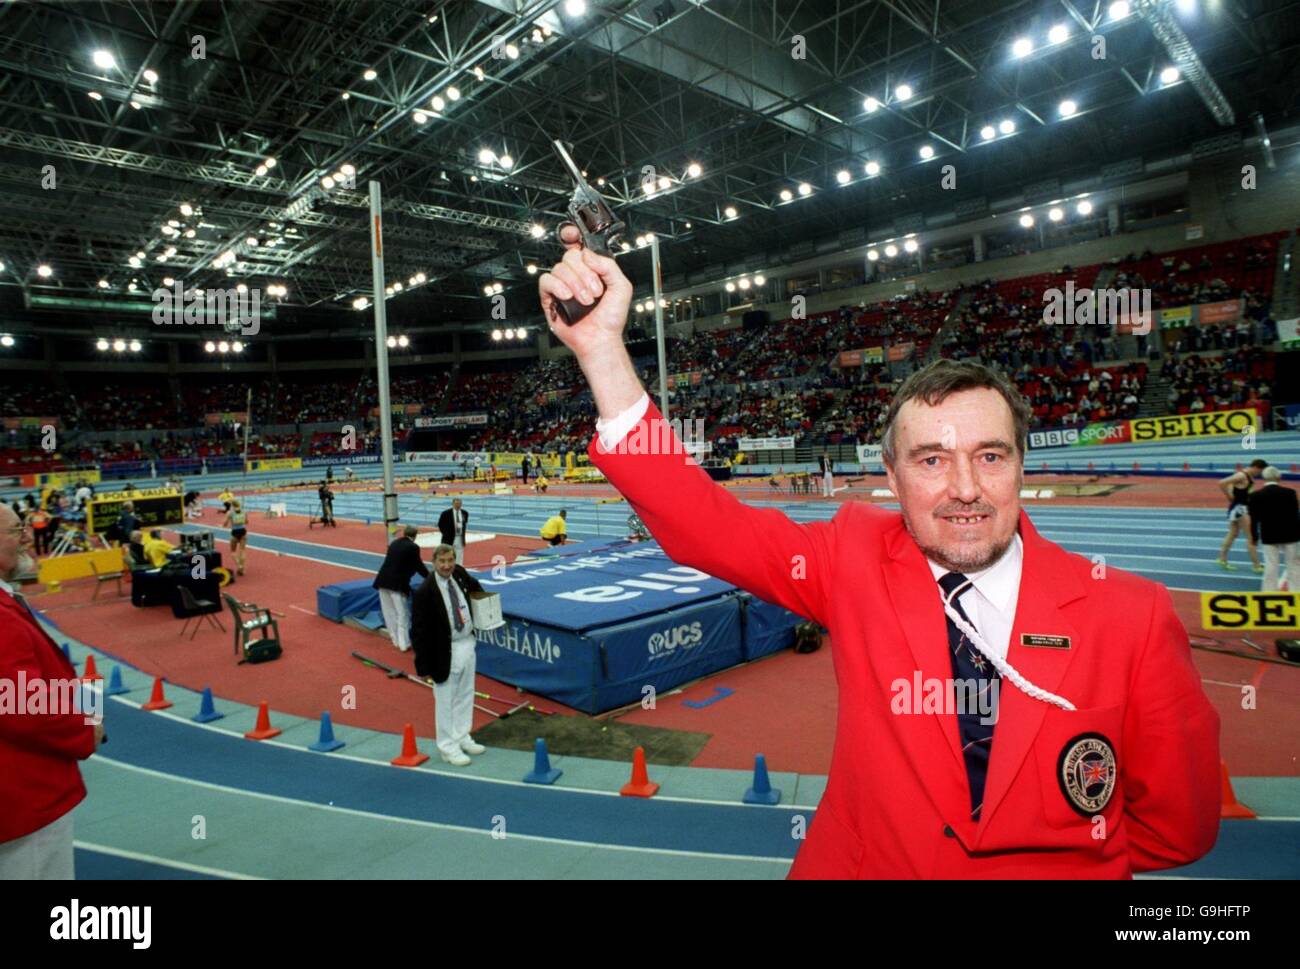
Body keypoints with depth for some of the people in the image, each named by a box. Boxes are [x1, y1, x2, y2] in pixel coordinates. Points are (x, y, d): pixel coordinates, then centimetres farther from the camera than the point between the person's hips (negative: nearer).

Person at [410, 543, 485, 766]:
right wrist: (424, 666, -16)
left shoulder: (460, 574, -3)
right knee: (446, 700, 8)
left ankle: (462, 738, 37)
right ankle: (448, 747, 24)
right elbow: (419, 632, -17)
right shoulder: (424, 593, -21)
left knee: (465, 695, 20)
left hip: (467, 644, 7)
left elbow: (474, 586, 23)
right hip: (445, 652, -6)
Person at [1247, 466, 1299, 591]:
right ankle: (1295, 591, 17)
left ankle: (1269, 593, 4)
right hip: (1289, 535, 0)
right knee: (1293, 565, 12)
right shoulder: (1290, 492, -7)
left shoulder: (1256, 495, -7)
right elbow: (1295, 515, -4)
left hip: (1269, 536, 0)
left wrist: (1254, 537, 7)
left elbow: (1254, 519, -3)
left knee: (1270, 567, 3)